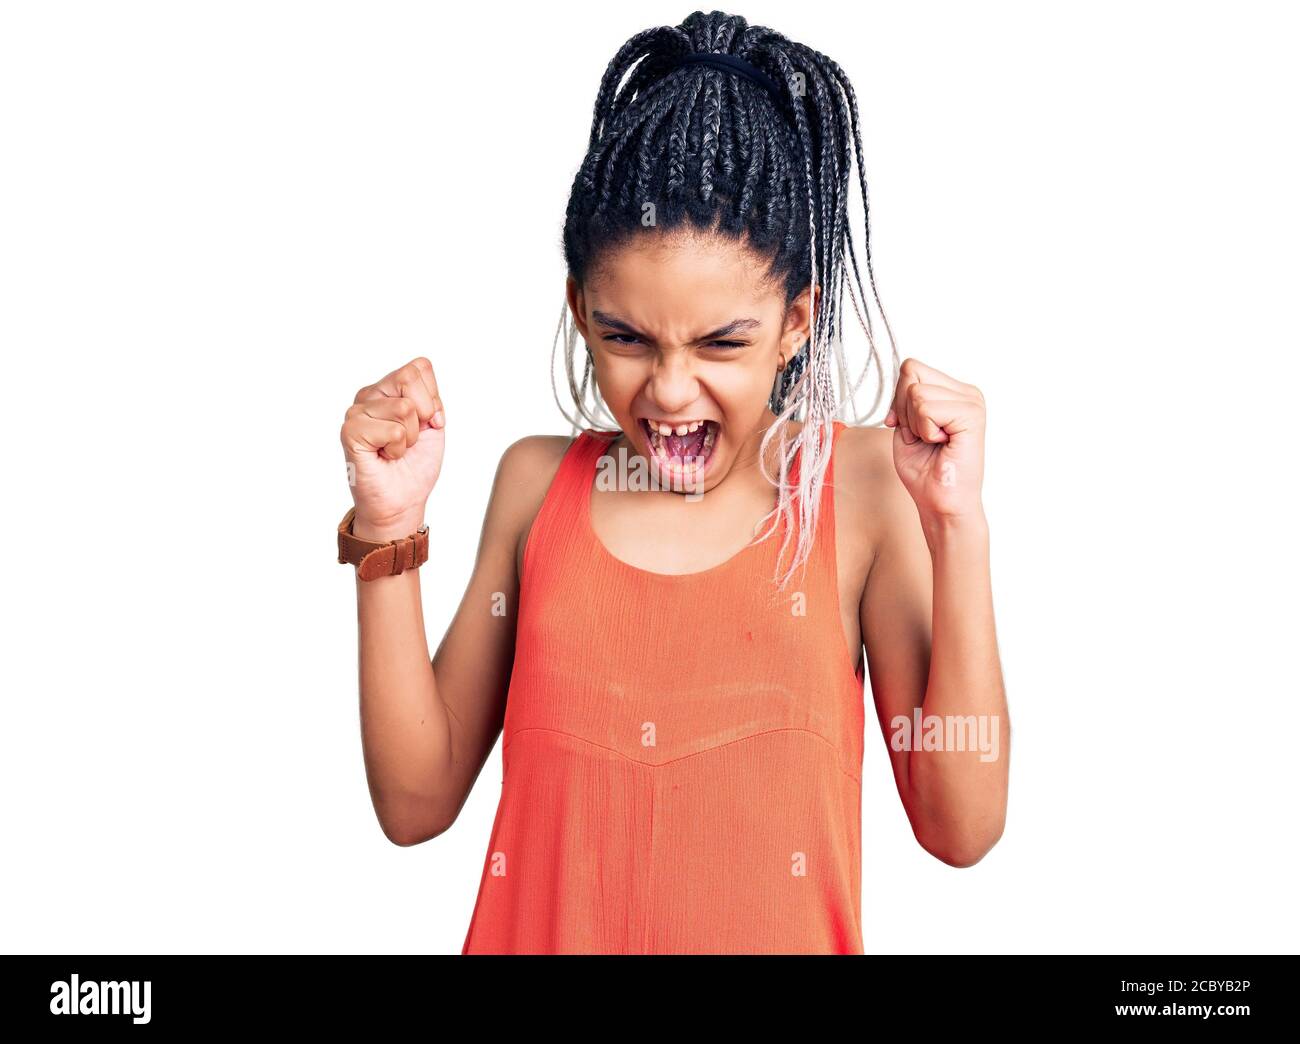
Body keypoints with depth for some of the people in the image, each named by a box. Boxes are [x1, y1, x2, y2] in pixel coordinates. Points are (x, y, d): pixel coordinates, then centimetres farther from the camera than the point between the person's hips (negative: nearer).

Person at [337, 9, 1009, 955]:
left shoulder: (861, 486, -10)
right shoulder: (536, 483, -4)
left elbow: (961, 829, -13)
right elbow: (418, 802, -4)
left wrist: (957, 524, -20)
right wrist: (391, 530, -13)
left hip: (783, 935, -1)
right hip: (541, 933, 2)